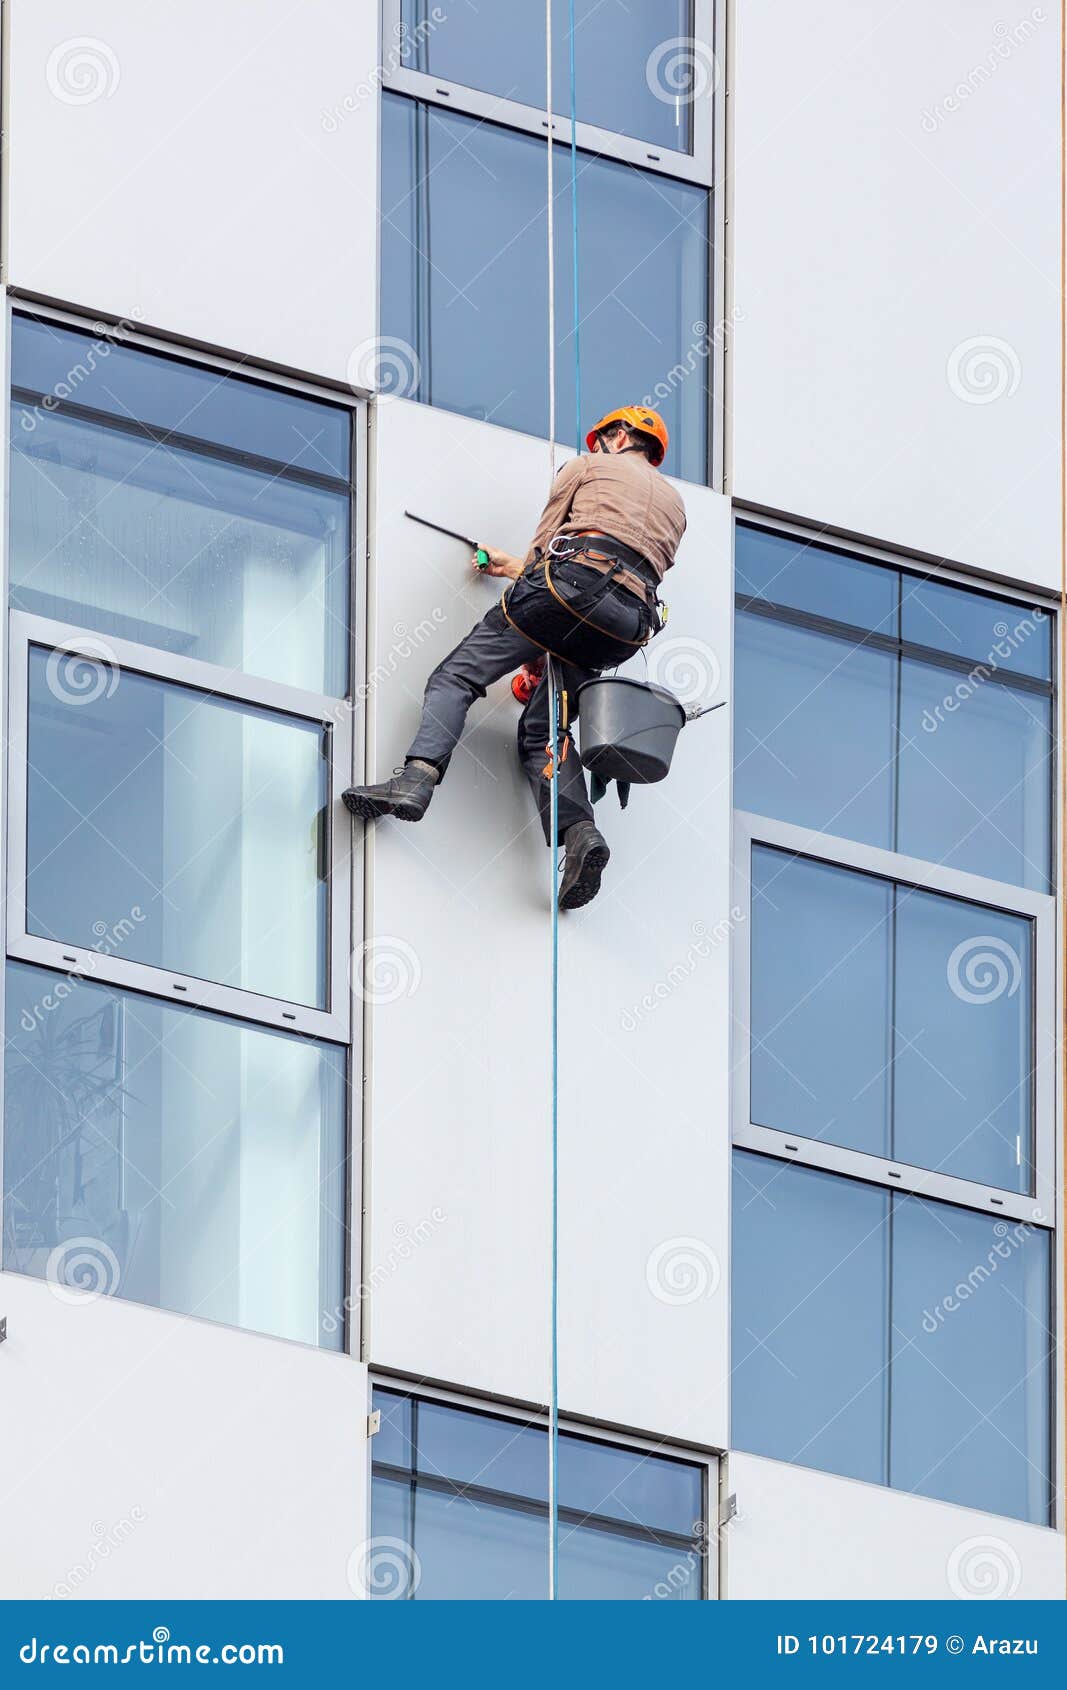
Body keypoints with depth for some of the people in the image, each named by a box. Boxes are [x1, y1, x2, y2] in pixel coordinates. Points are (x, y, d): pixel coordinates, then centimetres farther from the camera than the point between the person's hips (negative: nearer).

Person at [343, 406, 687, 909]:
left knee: (459, 674, -5)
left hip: (574, 584, -5)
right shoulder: (674, 504, 35)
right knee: (543, 731, 11)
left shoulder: (588, 468, 20)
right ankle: (580, 832, -15)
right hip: (629, 625, 5)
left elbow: (544, 545, 16)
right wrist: (514, 566, 45)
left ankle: (416, 778, -29)